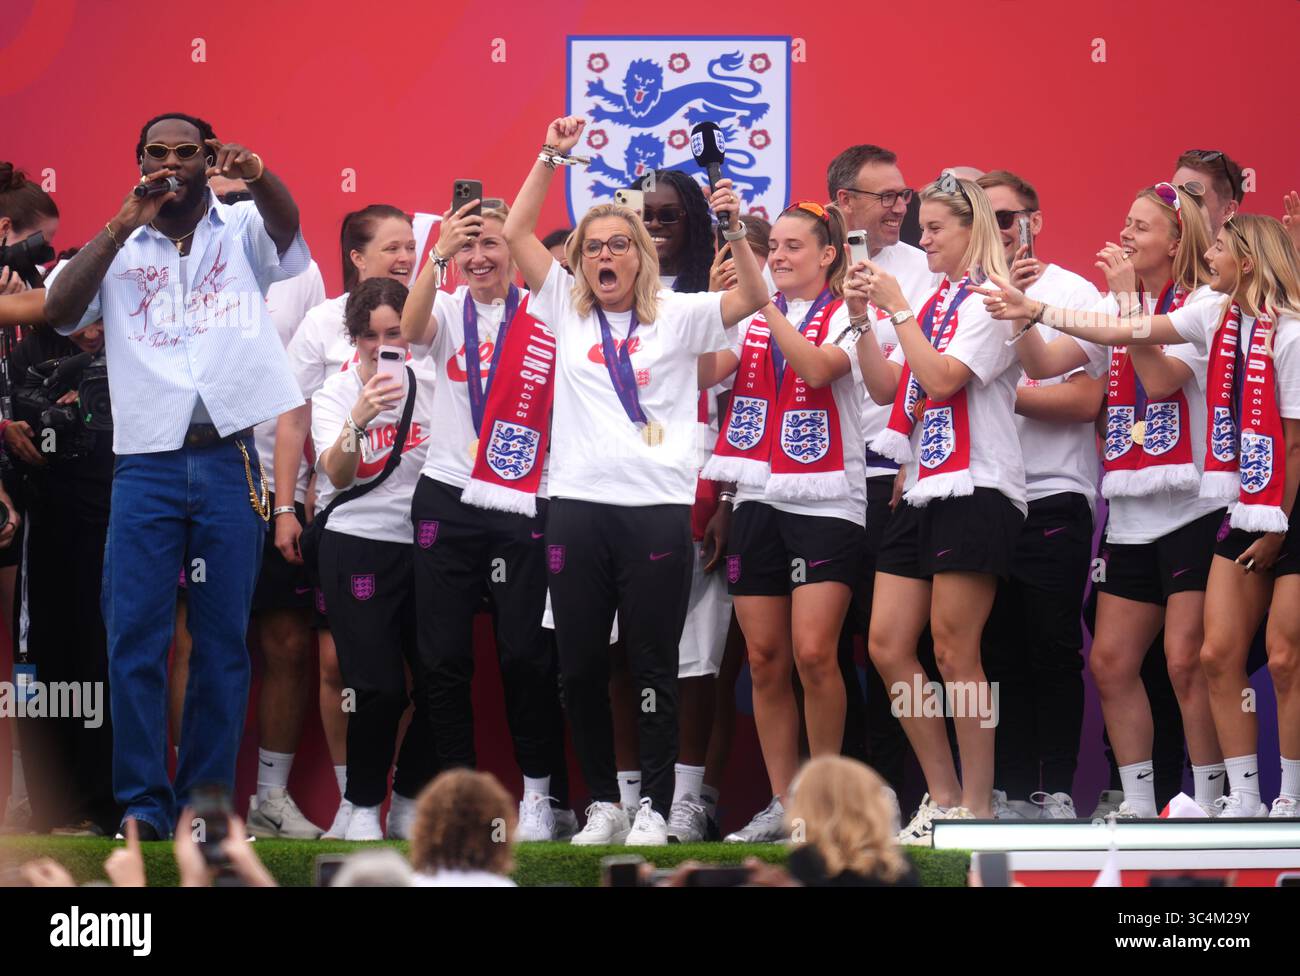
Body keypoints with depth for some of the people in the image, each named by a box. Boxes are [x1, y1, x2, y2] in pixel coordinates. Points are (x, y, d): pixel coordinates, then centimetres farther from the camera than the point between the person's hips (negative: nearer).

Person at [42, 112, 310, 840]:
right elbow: (60, 311, -4)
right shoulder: (119, 248, 12)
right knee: (135, 639, -6)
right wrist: (123, 226, -13)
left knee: (224, 642, 4)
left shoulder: (242, 230, 10)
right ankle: (143, 806, -2)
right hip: (146, 461, 0)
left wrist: (256, 174, -36)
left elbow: (285, 222, -13)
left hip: (229, 460, 0)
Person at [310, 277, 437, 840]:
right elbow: (337, 475, -18)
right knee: (379, 687, -12)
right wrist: (357, 423, -35)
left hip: (422, 543, 3)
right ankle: (364, 807, 5)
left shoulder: (429, 389, 5)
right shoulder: (334, 394, -3)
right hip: (357, 547, -3)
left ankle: (409, 800, 15)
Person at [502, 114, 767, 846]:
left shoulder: (677, 316, 6)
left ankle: (655, 808, 5)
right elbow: (518, 233, 10)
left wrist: (735, 228, -18)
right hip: (579, 504, 3)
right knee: (581, 666, 4)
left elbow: (753, 297, -5)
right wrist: (552, 156, 5)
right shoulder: (568, 310, 13)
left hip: (658, 506, -3)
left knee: (654, 667, -1)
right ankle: (603, 803, 14)